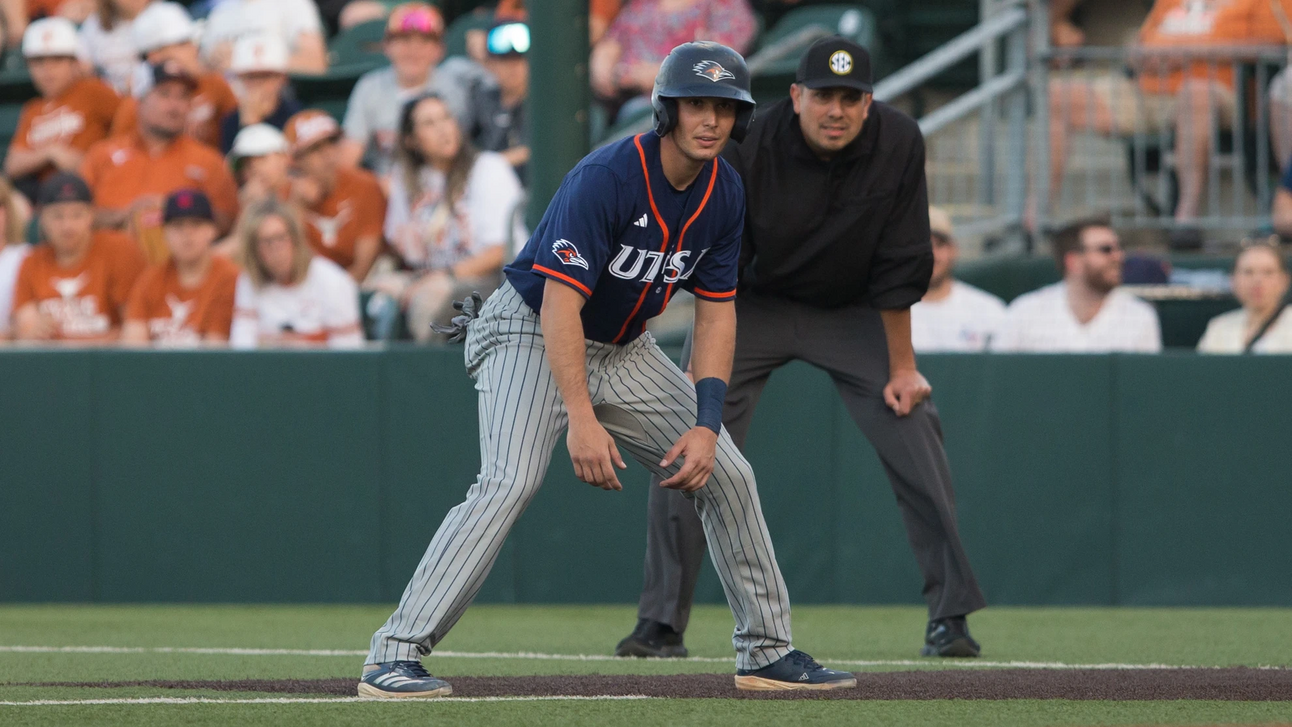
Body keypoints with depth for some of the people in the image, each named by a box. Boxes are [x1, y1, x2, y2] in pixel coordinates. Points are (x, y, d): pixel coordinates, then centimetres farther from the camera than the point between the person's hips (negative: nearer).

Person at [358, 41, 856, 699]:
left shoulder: (725, 194, -5)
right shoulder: (605, 178, -28)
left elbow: (716, 312, 1)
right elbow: (559, 305, -31)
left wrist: (707, 424, -11)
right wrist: (583, 421, -39)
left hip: (623, 350, 8)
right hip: (531, 332, -8)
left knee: (727, 474, 5)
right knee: (509, 480, -28)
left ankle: (767, 652, 20)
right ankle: (393, 657, -31)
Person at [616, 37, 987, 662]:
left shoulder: (898, 145, -21)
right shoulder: (746, 150, -27)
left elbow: (898, 267, -14)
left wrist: (902, 366, -11)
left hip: (851, 310, 1)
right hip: (754, 305, -1)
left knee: (916, 436, -12)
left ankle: (950, 616, -4)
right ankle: (661, 624, -7)